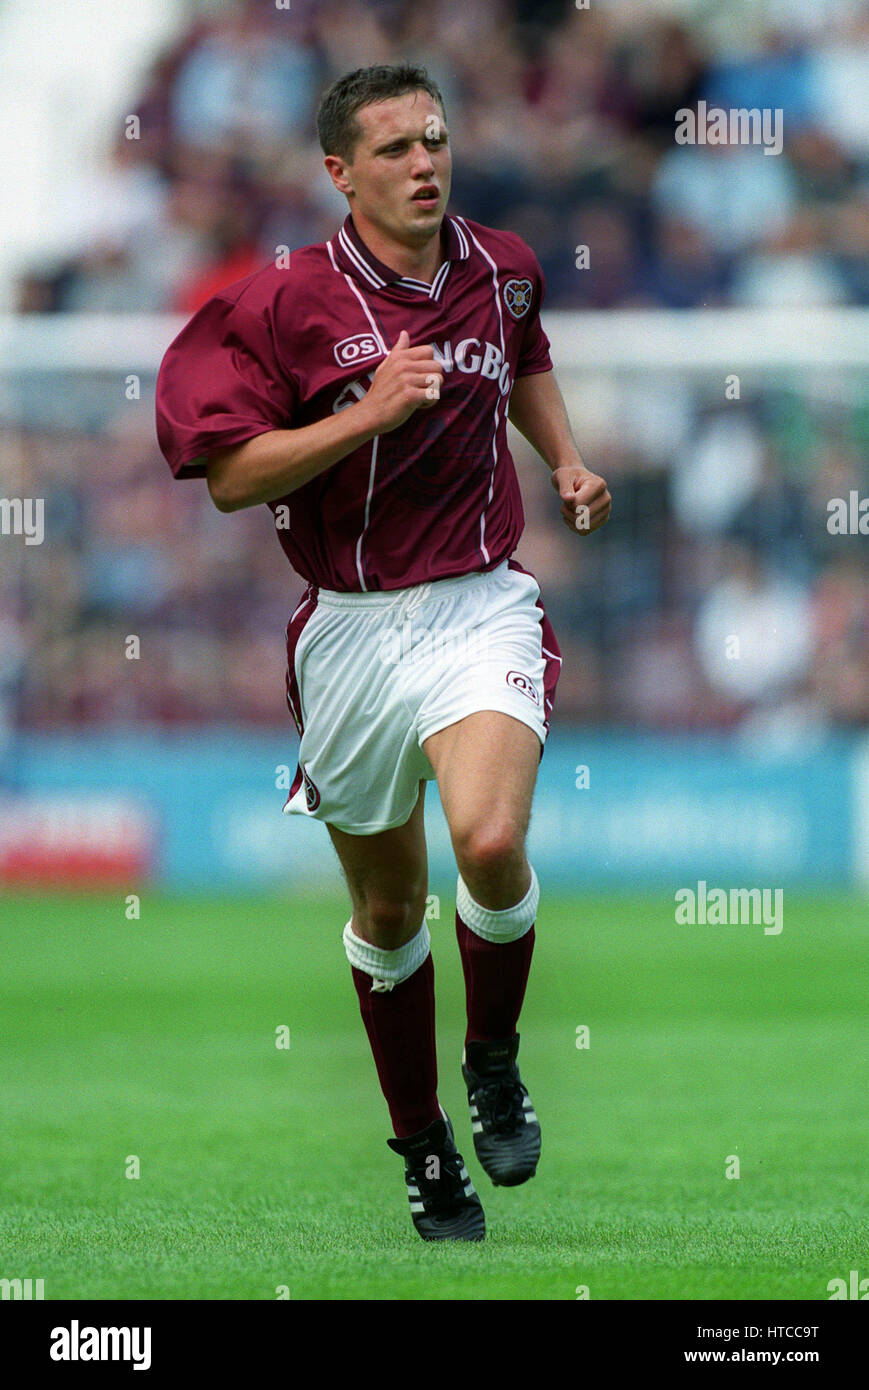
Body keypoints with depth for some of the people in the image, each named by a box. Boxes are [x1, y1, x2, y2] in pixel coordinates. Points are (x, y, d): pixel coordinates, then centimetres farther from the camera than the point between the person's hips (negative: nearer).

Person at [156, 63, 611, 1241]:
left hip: (480, 610, 1)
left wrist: (567, 461, 12)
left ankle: (494, 1059, 3)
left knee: (491, 846, -25)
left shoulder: (502, 270, 3)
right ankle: (421, 1144, 30)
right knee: (387, 909, 11)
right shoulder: (286, 302, -9)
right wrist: (371, 412, -21)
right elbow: (231, 477, -13)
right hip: (351, 629, 0)